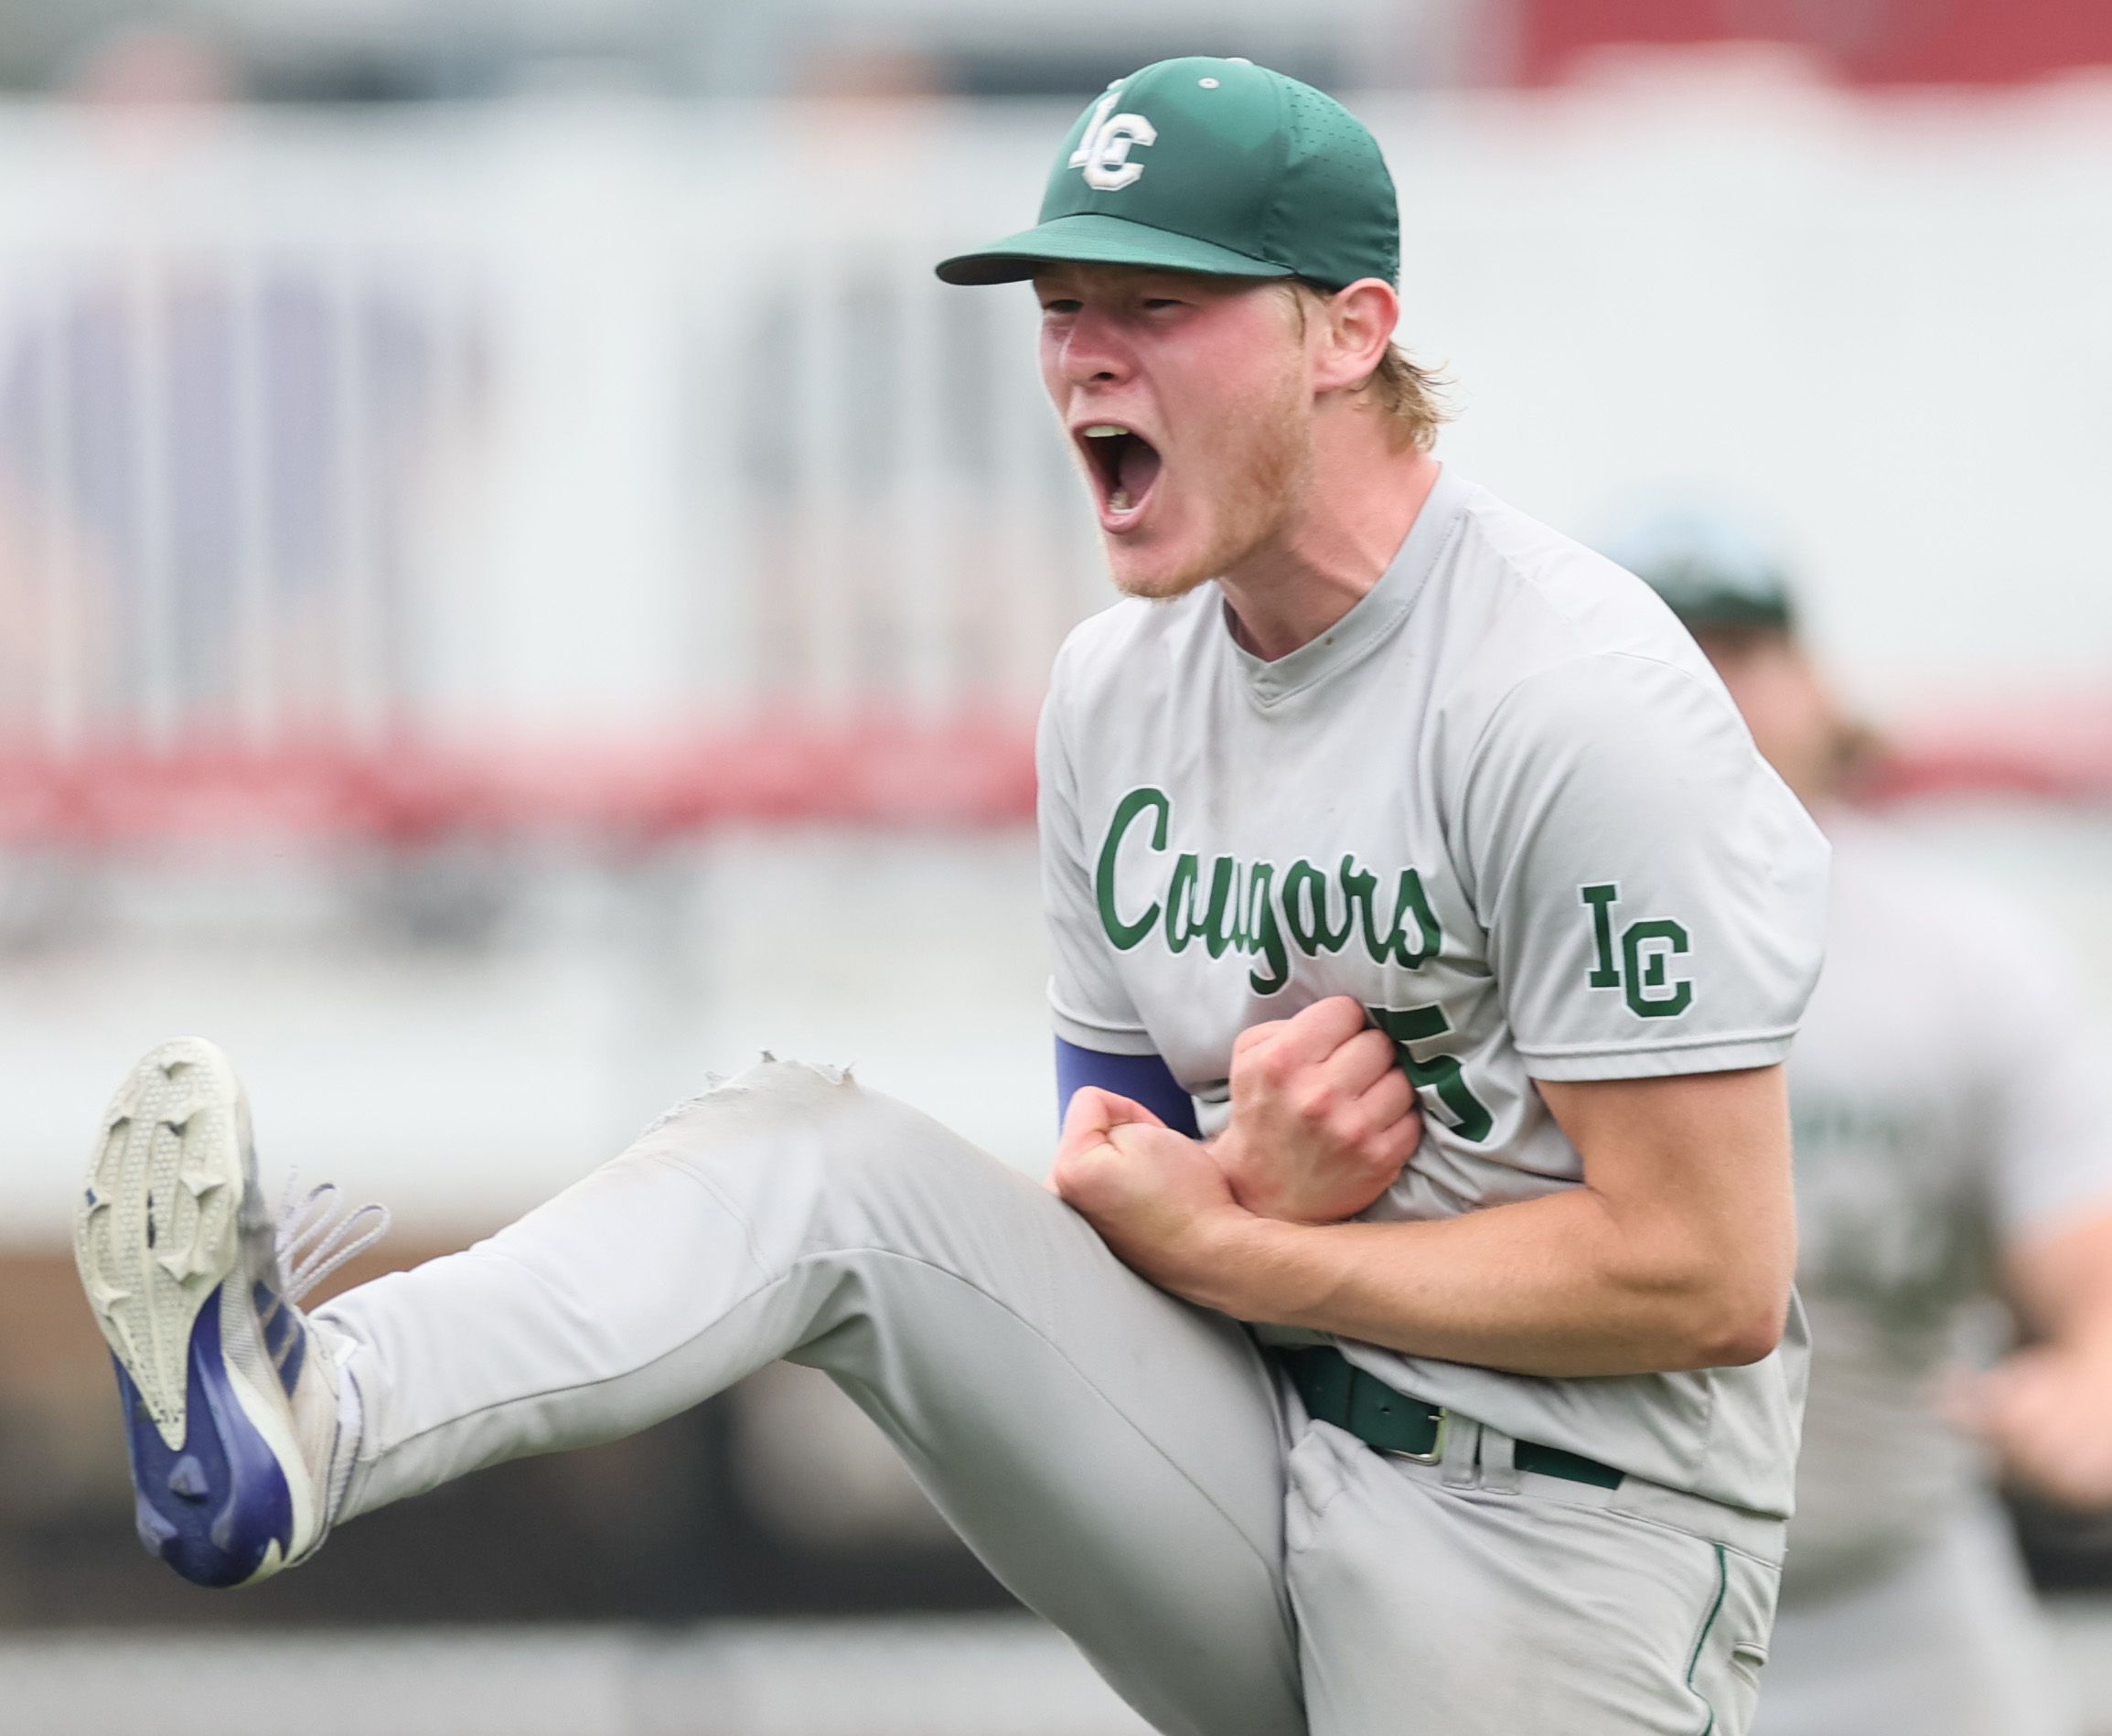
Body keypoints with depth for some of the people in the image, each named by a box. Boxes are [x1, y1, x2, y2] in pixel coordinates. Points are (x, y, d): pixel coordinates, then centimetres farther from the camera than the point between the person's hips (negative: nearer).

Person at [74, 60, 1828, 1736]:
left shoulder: (1581, 703, -16)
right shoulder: (1117, 689, 9)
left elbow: (1704, 1277, -18)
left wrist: (1222, 1246, -12)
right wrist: (1247, 1180, -11)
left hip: (1555, 1533, -6)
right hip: (1244, 1452, 6)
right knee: (807, 1151, -10)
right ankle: (302, 1423, -32)